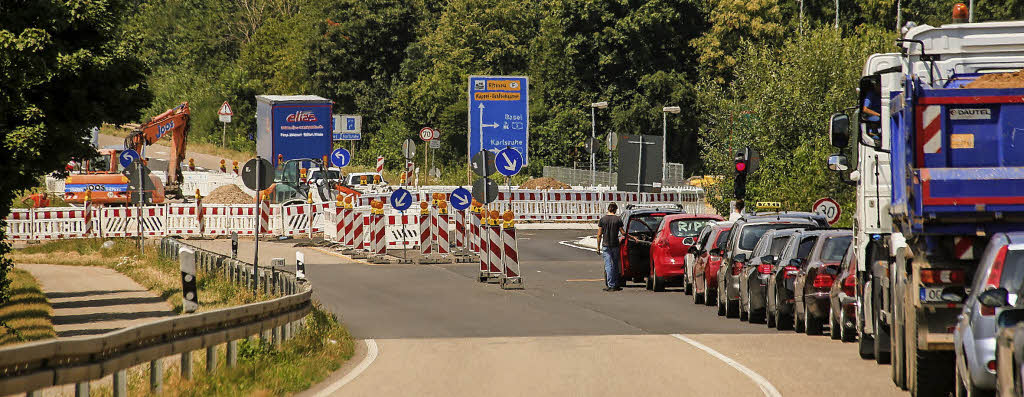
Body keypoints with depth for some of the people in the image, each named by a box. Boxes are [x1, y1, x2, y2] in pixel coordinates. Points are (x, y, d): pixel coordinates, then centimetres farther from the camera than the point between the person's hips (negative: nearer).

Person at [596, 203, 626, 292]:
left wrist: (598, 246, 6)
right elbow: (623, 232, -3)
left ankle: (611, 285, -10)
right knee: (615, 265, 12)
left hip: (606, 245, -1)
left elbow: (599, 235, -1)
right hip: (615, 245, 1)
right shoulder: (618, 219, -3)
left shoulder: (602, 219, -2)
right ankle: (616, 285, 17)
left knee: (608, 265, -2)